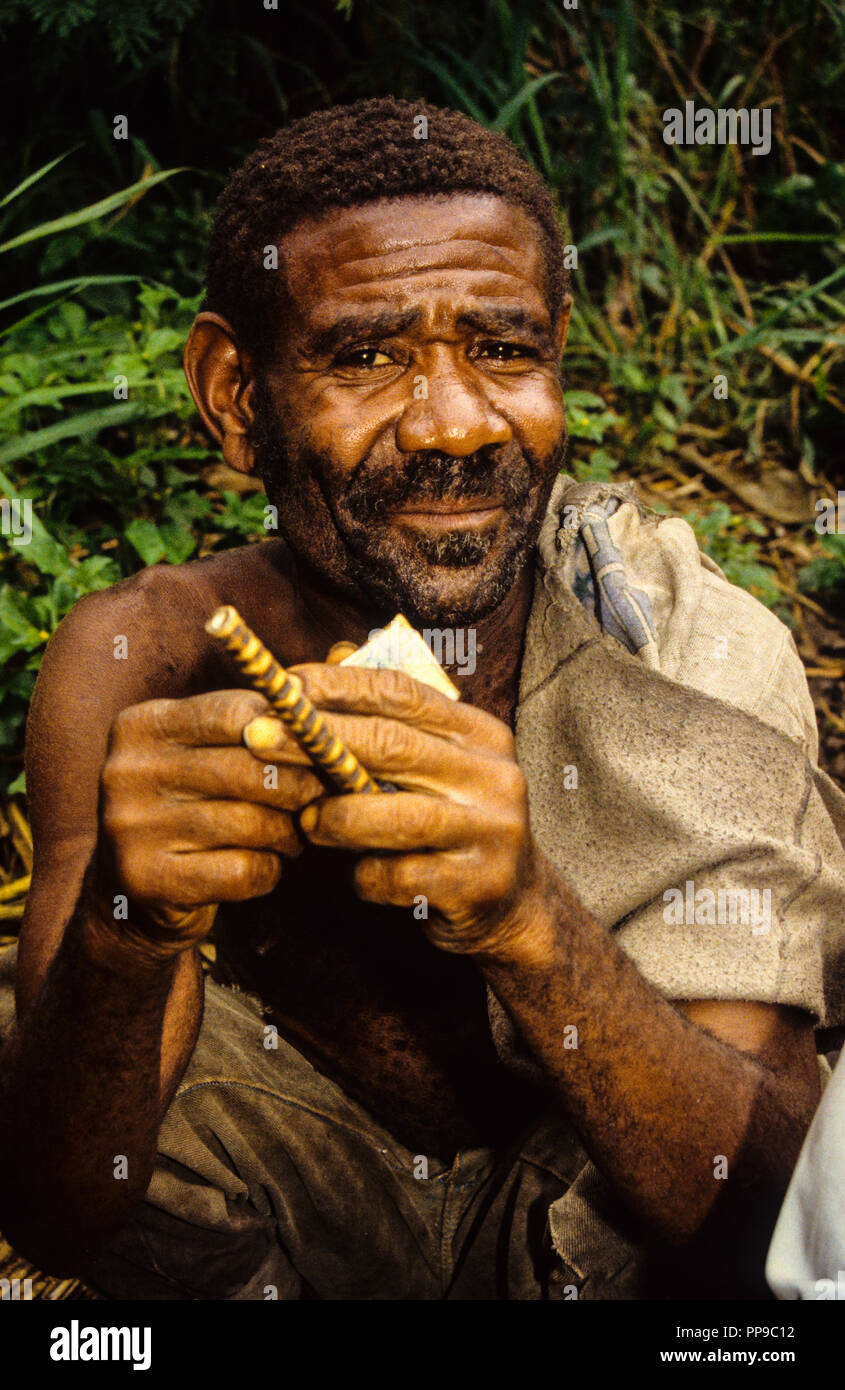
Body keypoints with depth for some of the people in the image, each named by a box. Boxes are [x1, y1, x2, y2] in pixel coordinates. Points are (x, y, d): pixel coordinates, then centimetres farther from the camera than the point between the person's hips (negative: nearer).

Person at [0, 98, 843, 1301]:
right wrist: (117, 936, -41)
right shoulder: (134, 668, -18)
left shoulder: (706, 657, -21)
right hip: (304, 1222, 1)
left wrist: (529, 920, -46)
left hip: (595, 1232, 0)